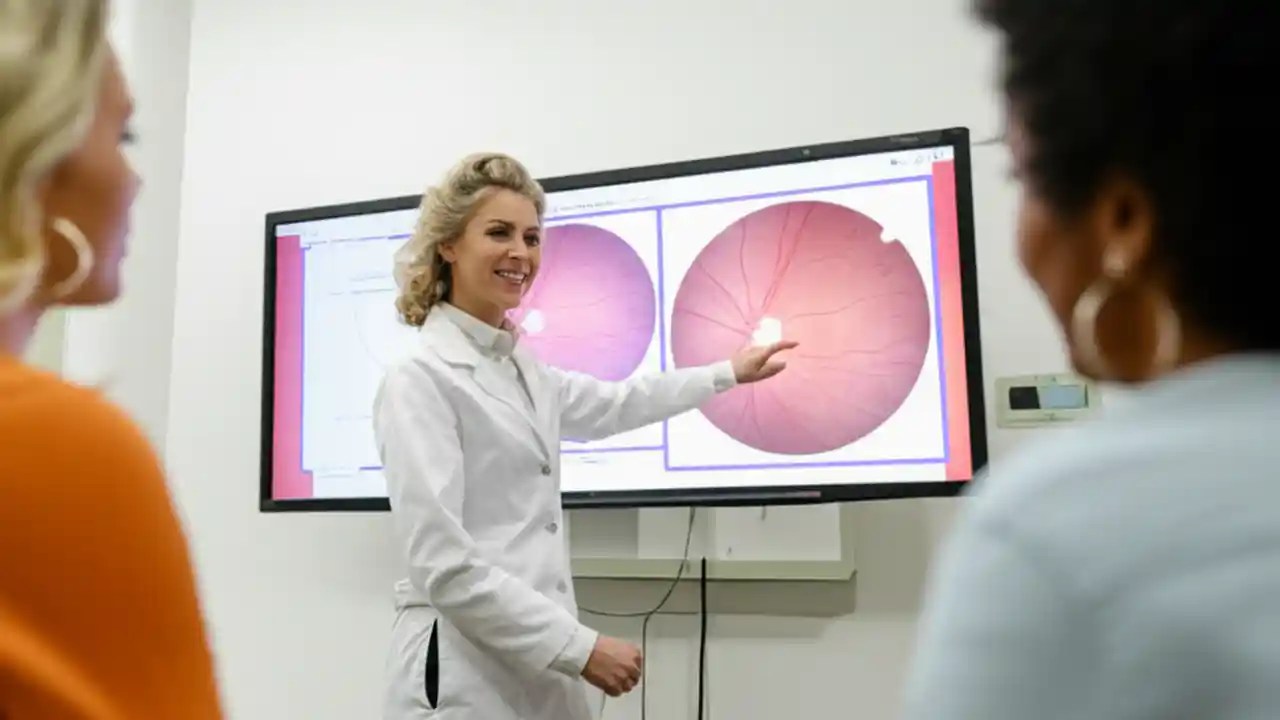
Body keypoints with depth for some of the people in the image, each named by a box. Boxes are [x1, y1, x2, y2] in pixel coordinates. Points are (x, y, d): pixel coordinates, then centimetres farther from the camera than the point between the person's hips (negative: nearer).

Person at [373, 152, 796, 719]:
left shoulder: (521, 368, 8)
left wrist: (729, 373, 33)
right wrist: (580, 647, -17)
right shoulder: (420, 381, -15)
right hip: (466, 675, -7)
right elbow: (445, 568, -20)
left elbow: (611, 406, 26)